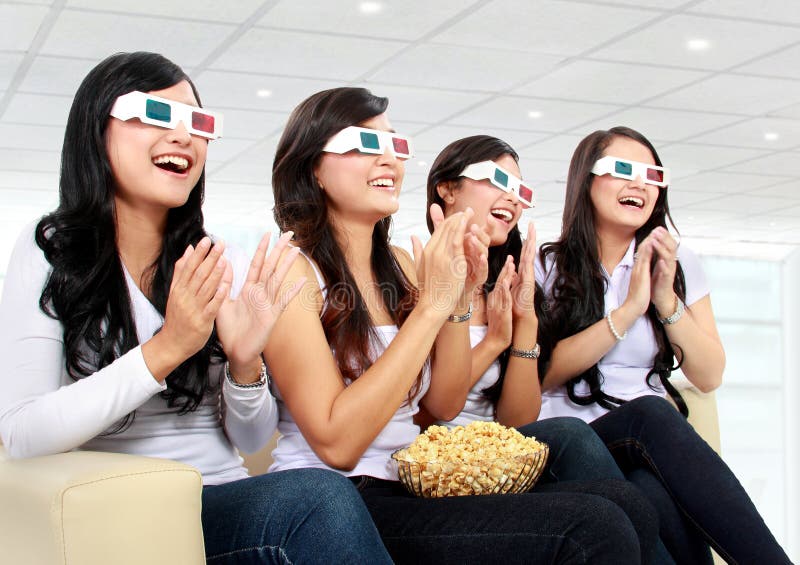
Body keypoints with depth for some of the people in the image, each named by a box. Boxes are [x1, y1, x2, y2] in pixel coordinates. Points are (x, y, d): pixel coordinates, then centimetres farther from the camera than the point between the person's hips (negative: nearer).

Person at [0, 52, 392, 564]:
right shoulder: (50, 254, -1)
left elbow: (251, 440, 9)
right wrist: (163, 350, -21)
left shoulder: (226, 269, 8)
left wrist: (245, 366, -12)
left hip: (226, 503, 4)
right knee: (319, 497, -30)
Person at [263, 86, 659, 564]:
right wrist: (430, 307, -19)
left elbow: (444, 406, 10)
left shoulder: (400, 265, 11)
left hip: (410, 485, 7)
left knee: (625, 501, -13)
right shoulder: (293, 269, -10)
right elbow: (336, 443, -19)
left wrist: (460, 299, -5)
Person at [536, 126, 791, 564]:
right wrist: (629, 309, -13)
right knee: (649, 413, -36)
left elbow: (709, 376, 8)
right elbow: (546, 373, -8)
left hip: (653, 451, 2)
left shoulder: (678, 265, 14)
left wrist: (667, 302, -6)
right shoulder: (547, 267, 5)